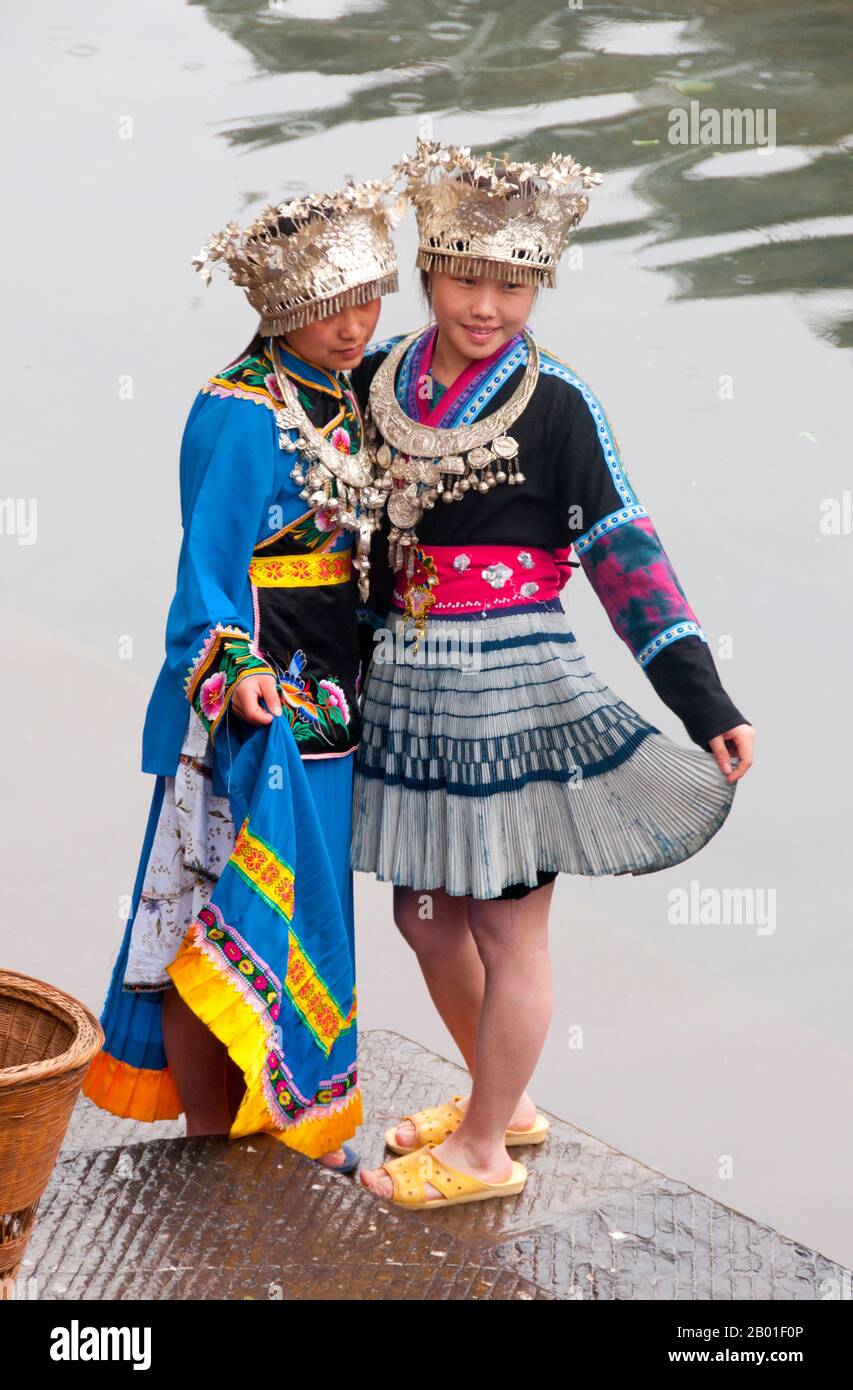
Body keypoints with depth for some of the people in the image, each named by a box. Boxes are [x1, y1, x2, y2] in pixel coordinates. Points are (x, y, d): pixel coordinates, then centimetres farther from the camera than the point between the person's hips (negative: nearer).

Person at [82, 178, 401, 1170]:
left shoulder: (343, 399, 10)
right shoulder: (242, 410, -16)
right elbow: (209, 566, -20)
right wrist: (232, 671, -34)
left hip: (324, 710, 9)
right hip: (248, 712, -9)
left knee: (301, 929, 16)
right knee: (230, 935, -2)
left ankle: (282, 1132, 29)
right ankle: (212, 1145, 10)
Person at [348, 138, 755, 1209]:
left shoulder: (556, 405, -10)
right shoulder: (379, 378, 3)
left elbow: (625, 557, -14)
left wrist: (705, 704, -21)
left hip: (515, 690, -5)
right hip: (406, 684, 6)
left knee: (507, 927, 4)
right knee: (425, 910, 16)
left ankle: (485, 1151, 20)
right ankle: (503, 1098, 38)